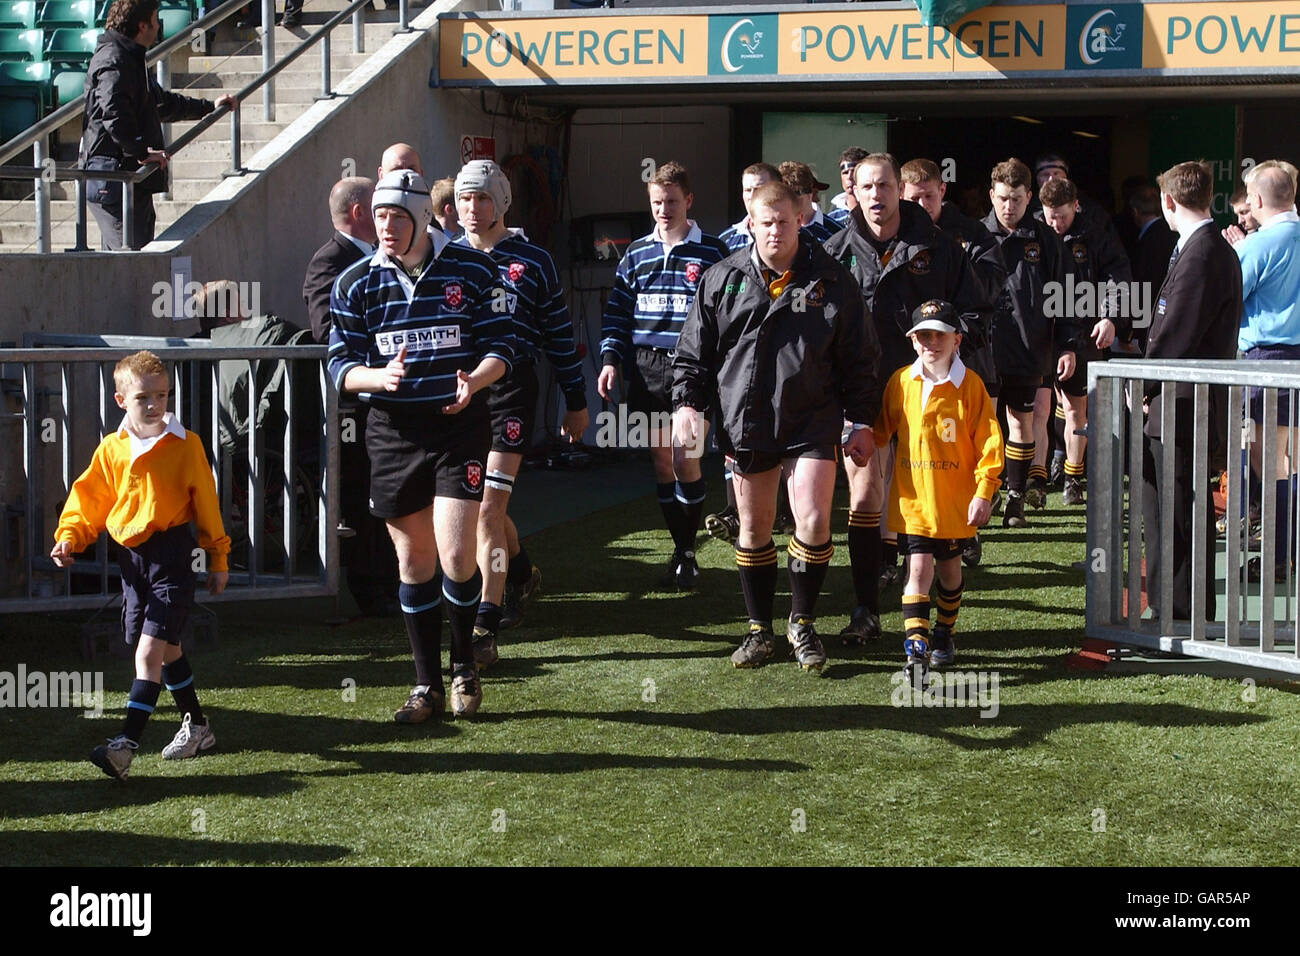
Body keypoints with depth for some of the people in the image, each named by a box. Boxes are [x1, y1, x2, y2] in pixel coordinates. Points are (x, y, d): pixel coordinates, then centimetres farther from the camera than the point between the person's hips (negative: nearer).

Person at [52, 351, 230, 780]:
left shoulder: (186, 445, -4)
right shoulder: (111, 449, 4)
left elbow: (206, 502, 3)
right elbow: (90, 500, 10)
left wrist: (218, 557, 7)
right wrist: (70, 537, -7)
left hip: (173, 555, -5)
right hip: (132, 557, 5)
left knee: (150, 651, -14)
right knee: (166, 650, 16)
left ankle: (126, 745, -21)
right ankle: (196, 727, 33)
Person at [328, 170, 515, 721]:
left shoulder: (471, 271, -2)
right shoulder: (356, 283, 3)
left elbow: (501, 344, 2)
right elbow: (341, 365, 3)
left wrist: (474, 380, -19)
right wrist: (379, 376, -19)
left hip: (460, 425, -2)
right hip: (393, 430, 3)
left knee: (456, 555, -12)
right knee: (413, 559, 7)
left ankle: (464, 670, 12)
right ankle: (427, 685, 18)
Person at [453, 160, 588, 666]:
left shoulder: (532, 261, 2)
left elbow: (559, 334, 7)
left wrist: (576, 401, 9)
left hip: (511, 387, -4)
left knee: (487, 509, -12)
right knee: (476, 505, 15)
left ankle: (485, 626, -9)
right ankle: (521, 570, 44)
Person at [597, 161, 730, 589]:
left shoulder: (711, 252, 0)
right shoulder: (637, 253, 11)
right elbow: (617, 311, 14)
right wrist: (610, 359, 4)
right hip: (646, 370, 4)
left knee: (686, 459, -8)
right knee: (661, 460, 6)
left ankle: (688, 551, 2)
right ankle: (679, 545, 16)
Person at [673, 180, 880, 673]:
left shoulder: (832, 282, 1)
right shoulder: (723, 279, 4)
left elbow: (858, 359, 6)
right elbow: (694, 349, 10)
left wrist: (861, 421, 3)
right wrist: (686, 402, 0)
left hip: (812, 423, -2)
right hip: (745, 424, 2)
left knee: (813, 522, -10)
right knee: (753, 530, 8)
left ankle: (802, 622, 10)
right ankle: (759, 629, 21)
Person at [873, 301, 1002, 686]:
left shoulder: (970, 385, -7)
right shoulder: (900, 382, 0)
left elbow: (989, 443, -6)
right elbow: (881, 430, 16)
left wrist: (984, 494, -10)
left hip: (955, 502, 0)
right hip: (912, 499, 0)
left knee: (949, 567, 16)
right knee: (918, 568, -8)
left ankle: (944, 635, 35)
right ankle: (916, 648, -11)